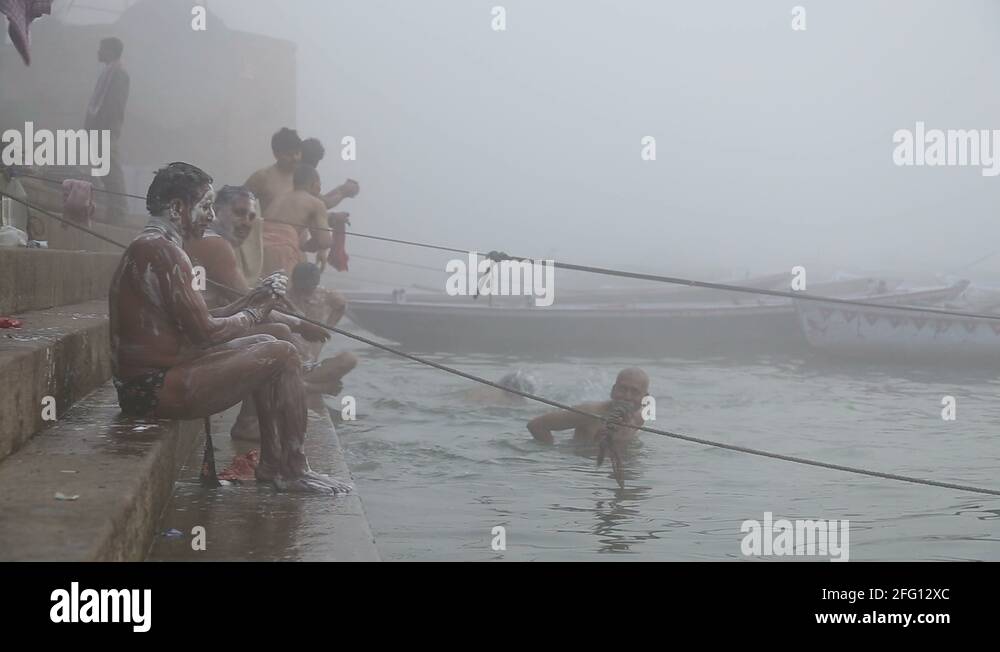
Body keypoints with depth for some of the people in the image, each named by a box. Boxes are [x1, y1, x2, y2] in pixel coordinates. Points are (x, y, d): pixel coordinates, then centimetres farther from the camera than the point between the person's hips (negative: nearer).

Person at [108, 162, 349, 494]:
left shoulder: (147, 247, 18)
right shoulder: (162, 251, -17)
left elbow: (196, 323, 17)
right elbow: (205, 332, -18)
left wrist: (253, 298, 9)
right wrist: (254, 315, 0)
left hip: (142, 384, 11)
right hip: (156, 388, -11)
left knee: (265, 345, 20)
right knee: (282, 355, -11)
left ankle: (272, 464, 18)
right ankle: (294, 472, 0)